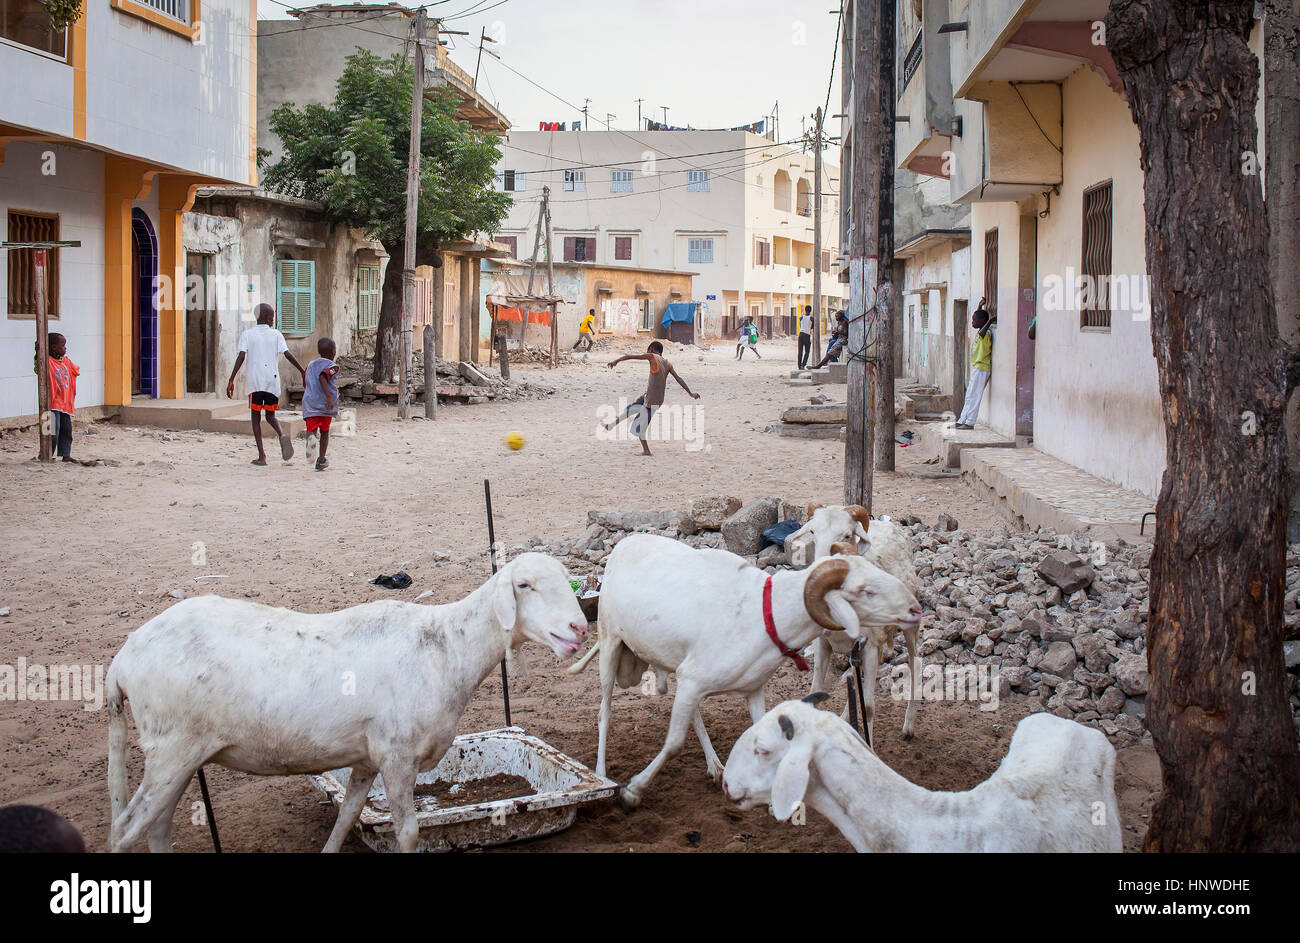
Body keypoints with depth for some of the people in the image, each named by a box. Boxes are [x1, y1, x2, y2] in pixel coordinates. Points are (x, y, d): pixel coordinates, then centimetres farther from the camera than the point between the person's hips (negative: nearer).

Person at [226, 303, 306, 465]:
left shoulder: (247, 334, 4)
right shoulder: (276, 334, 6)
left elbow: (241, 357, -7)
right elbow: (288, 355, -3)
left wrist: (231, 380, -8)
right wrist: (303, 372, 5)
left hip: (254, 381, -1)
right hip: (273, 381, 1)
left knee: (256, 417, 8)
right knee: (270, 415, 16)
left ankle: (261, 456, 0)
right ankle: (282, 435, -16)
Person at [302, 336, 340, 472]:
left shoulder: (310, 364, 17)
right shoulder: (332, 366, -2)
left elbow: (304, 384, 25)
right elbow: (323, 377, -21)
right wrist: (329, 396, -27)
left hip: (309, 403, 3)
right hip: (325, 405, -2)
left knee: (311, 429, -8)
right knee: (325, 431, 15)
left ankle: (311, 438, -45)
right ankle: (321, 460, 23)